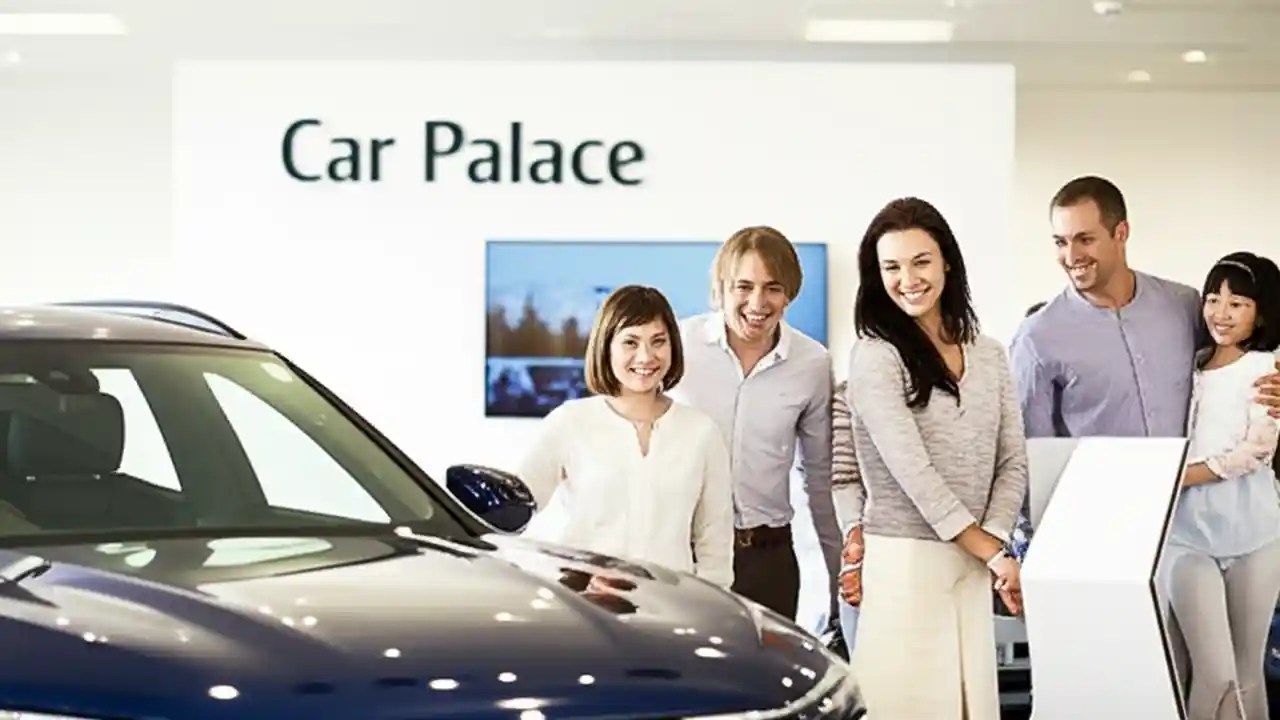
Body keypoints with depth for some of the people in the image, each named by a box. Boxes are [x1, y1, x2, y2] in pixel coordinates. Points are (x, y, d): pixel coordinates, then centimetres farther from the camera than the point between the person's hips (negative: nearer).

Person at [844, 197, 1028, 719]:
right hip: (903, 564, -5)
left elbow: (1013, 464, 9)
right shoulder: (874, 357, -6)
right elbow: (915, 473, -12)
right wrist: (993, 553, -9)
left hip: (973, 567, 5)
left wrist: (993, 542, -8)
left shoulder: (987, 355, 11)